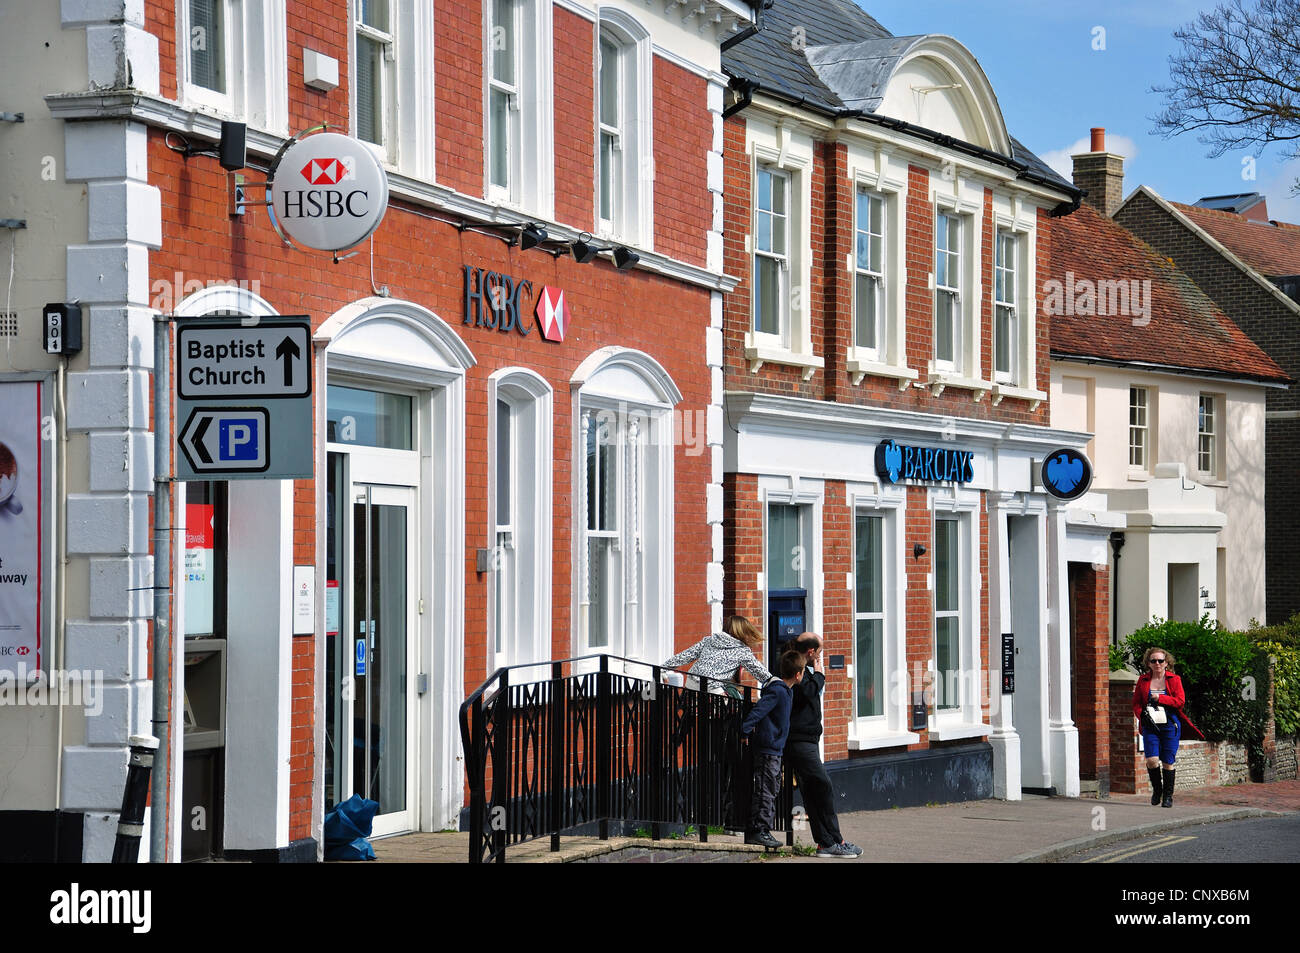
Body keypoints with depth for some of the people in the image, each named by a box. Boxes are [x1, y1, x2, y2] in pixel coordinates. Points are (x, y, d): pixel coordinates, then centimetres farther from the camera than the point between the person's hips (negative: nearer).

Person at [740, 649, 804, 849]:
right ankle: (758, 830, -6)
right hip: (768, 748, -10)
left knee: (772, 790, 13)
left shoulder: (783, 690, 14)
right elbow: (758, 710, -24)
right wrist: (744, 731, -25)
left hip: (774, 750, 10)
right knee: (765, 790, -8)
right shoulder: (778, 691, -17)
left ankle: (760, 831, 17)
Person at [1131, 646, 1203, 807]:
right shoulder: (1143, 681, 9)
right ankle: (1157, 789, 11)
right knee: (1152, 760, -13)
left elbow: (1180, 701, -5)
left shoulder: (1174, 680, 4)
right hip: (1150, 726, 1)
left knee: (1167, 762, 0)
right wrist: (1142, 716, -6)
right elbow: (1136, 703, 12)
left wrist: (1160, 698, -11)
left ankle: (1168, 796, 14)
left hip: (1170, 725, -1)